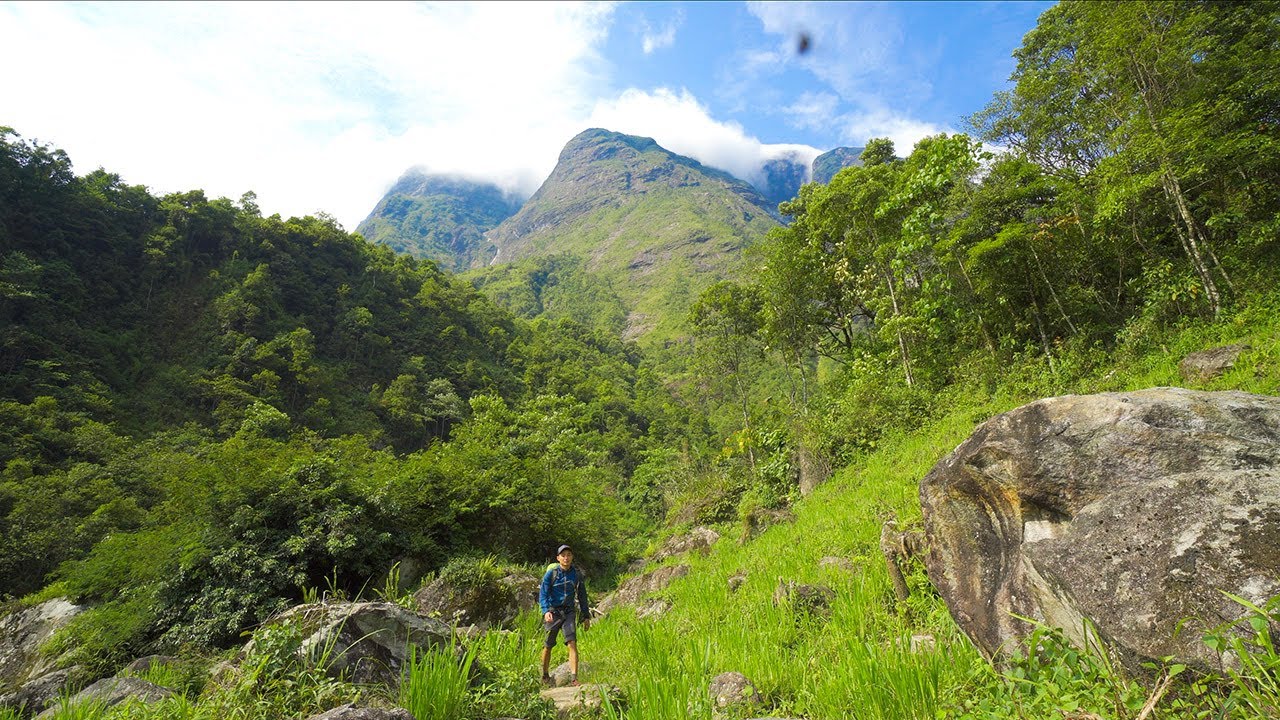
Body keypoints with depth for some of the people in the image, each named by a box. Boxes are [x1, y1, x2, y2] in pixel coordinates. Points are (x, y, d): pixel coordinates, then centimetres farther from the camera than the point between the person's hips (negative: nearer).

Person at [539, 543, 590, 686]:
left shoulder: (577, 574, 1)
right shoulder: (551, 573, -8)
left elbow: (582, 596, 10)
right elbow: (543, 594, -10)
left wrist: (586, 616, 10)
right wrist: (546, 611, -27)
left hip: (569, 612, 1)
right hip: (553, 612, -1)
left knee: (572, 643, -14)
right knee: (548, 646, 10)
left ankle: (573, 678, -11)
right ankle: (545, 676, 32)